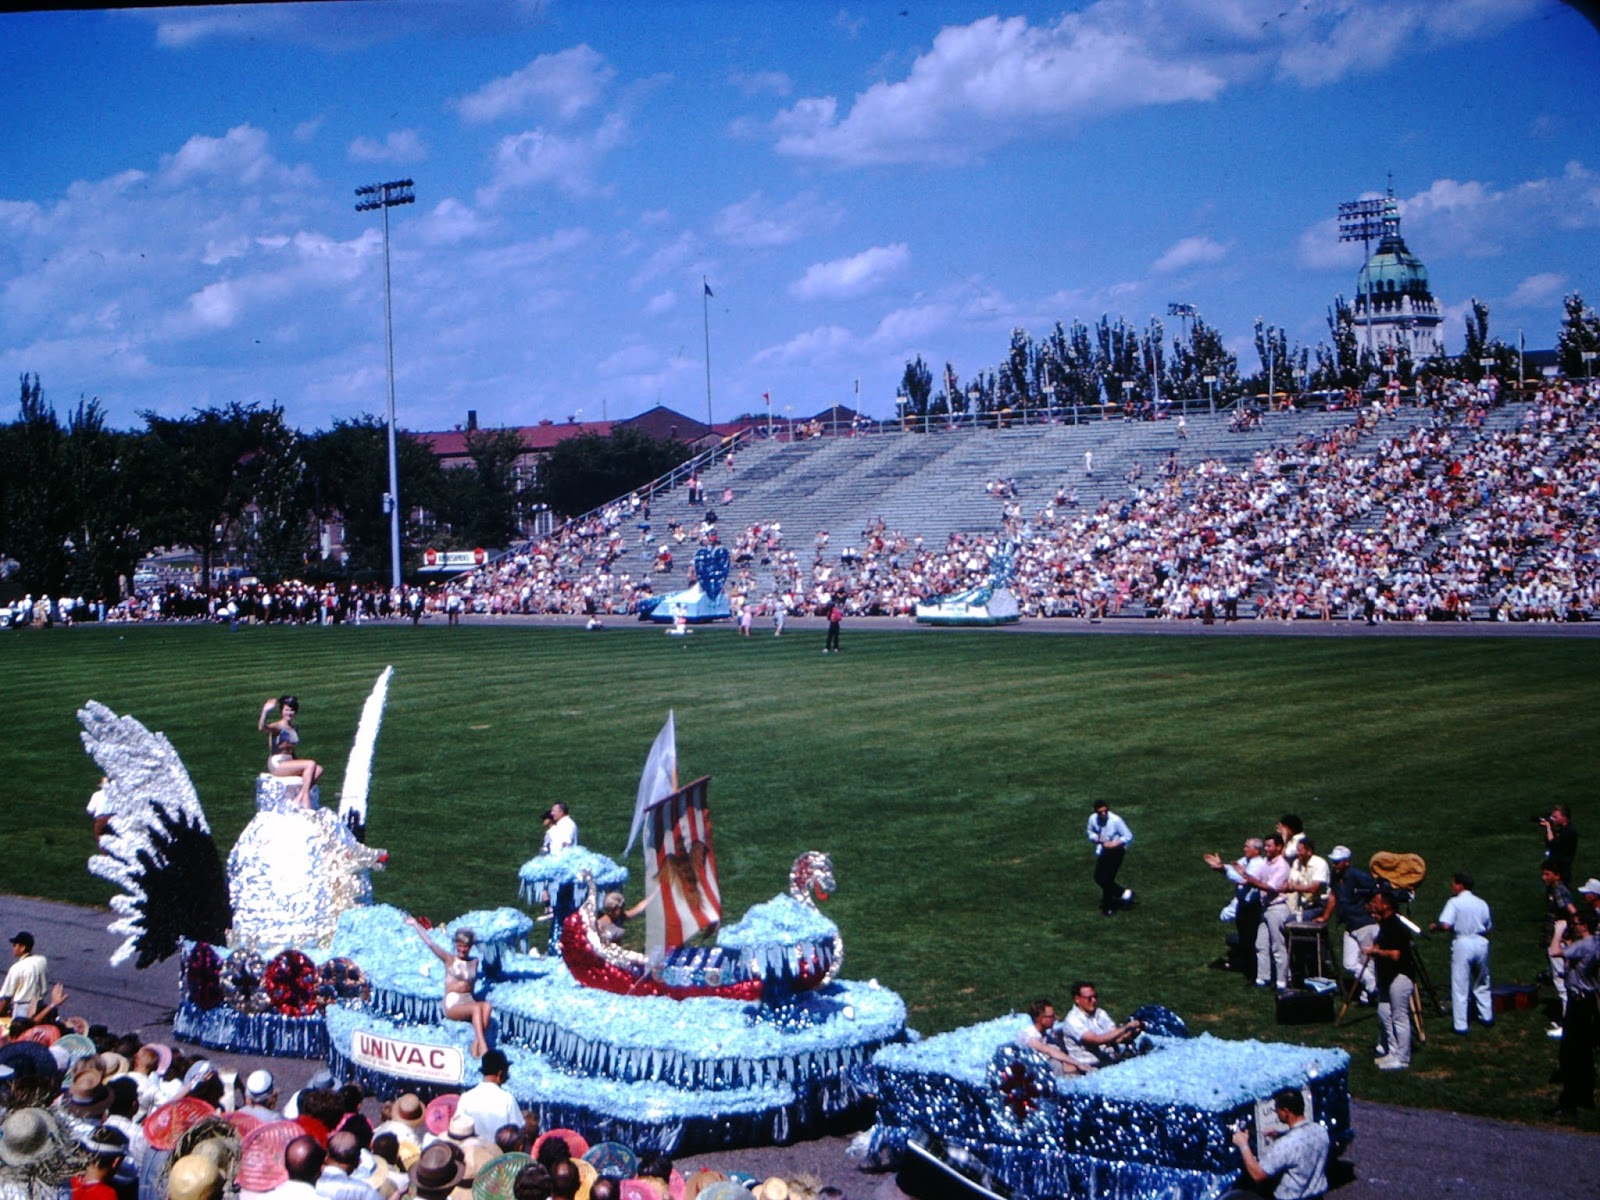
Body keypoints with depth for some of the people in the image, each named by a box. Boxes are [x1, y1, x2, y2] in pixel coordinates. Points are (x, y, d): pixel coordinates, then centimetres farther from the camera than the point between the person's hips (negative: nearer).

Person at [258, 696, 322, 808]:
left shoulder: (294, 729, 16)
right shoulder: (277, 727, -5)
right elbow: (261, 727, -27)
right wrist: (265, 711, -41)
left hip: (290, 763, 7)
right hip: (277, 764, -7)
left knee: (318, 770, -16)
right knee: (310, 764, -24)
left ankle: (299, 798, -19)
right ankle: (303, 796, -22)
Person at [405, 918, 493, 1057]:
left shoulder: (474, 962, 15)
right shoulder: (449, 959, 6)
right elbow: (430, 943, 1)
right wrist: (416, 925, 2)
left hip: (469, 1003, 3)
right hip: (452, 1006, -3)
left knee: (487, 1006, -30)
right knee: (477, 1008, -34)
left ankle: (476, 1045, -35)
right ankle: (483, 1046, -43)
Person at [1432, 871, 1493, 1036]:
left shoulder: (1454, 902, -8)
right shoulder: (1481, 903, 8)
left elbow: (1446, 925, -19)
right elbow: (1488, 927, 12)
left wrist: (1435, 926, 0)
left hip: (1463, 943, -5)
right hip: (1481, 942, 5)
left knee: (1460, 987, -1)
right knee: (1482, 983, 24)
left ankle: (1460, 1025, -3)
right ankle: (1487, 1016, 32)